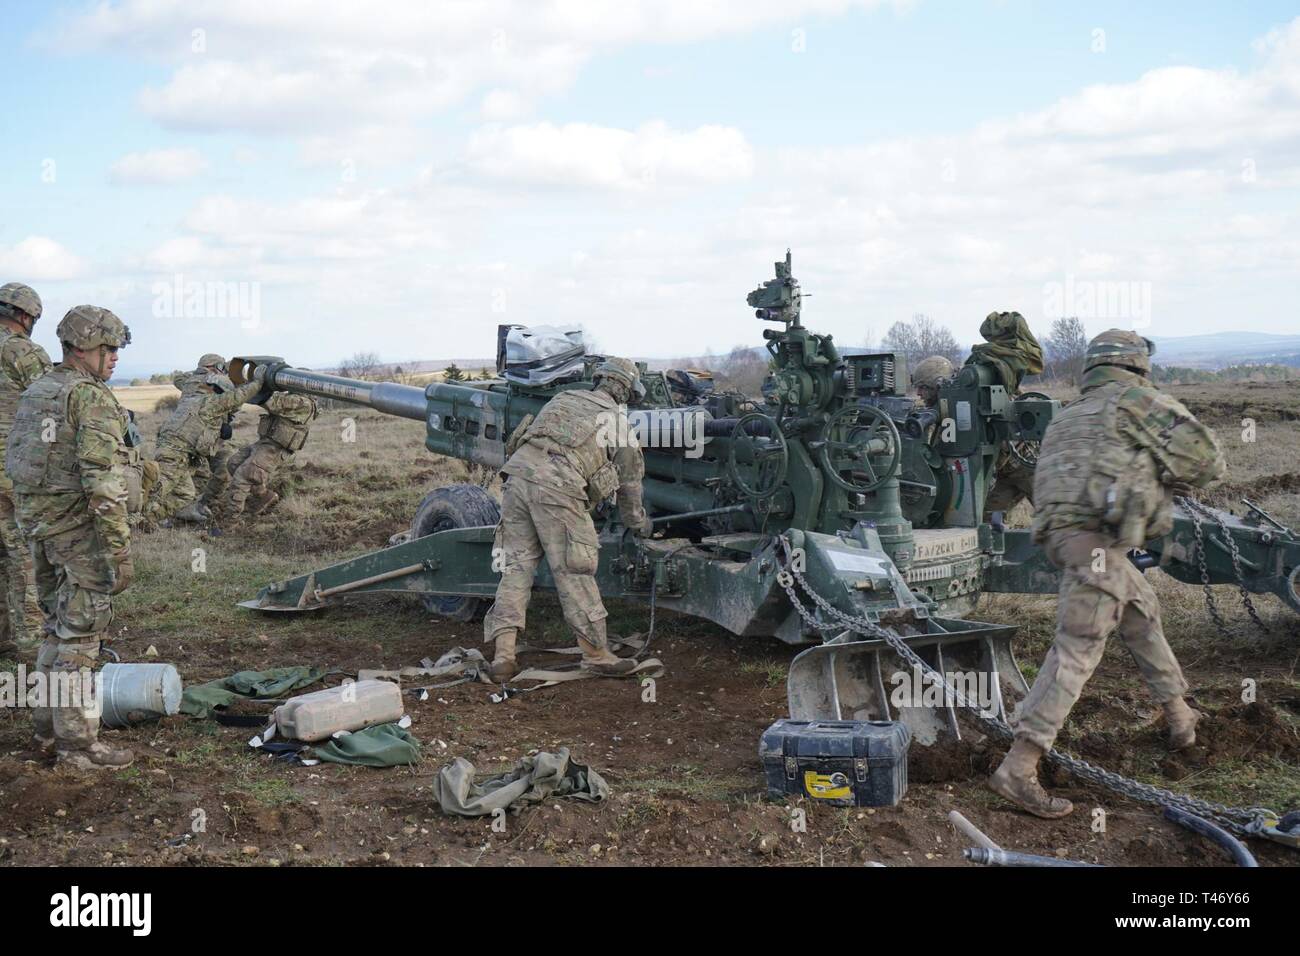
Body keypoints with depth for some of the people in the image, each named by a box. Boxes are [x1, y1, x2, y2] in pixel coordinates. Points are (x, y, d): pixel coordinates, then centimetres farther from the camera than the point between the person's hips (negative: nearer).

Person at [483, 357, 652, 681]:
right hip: (556, 488, -5)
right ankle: (596, 653, 11)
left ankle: (503, 654, 4)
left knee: (516, 565, 9)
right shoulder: (617, 419, 14)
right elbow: (630, 476, 21)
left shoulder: (564, 399, 28)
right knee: (573, 571, 2)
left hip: (519, 473, 5)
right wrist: (637, 521, 37)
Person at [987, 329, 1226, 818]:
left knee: (1142, 612, 27)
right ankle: (1017, 768, -19)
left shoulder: (1069, 417, 26)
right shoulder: (1137, 401, 5)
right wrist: (1163, 480, 19)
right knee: (1077, 648, -12)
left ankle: (1179, 717, 39)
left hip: (1059, 530, 9)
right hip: (1096, 535, -8)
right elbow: (1206, 461, 0)